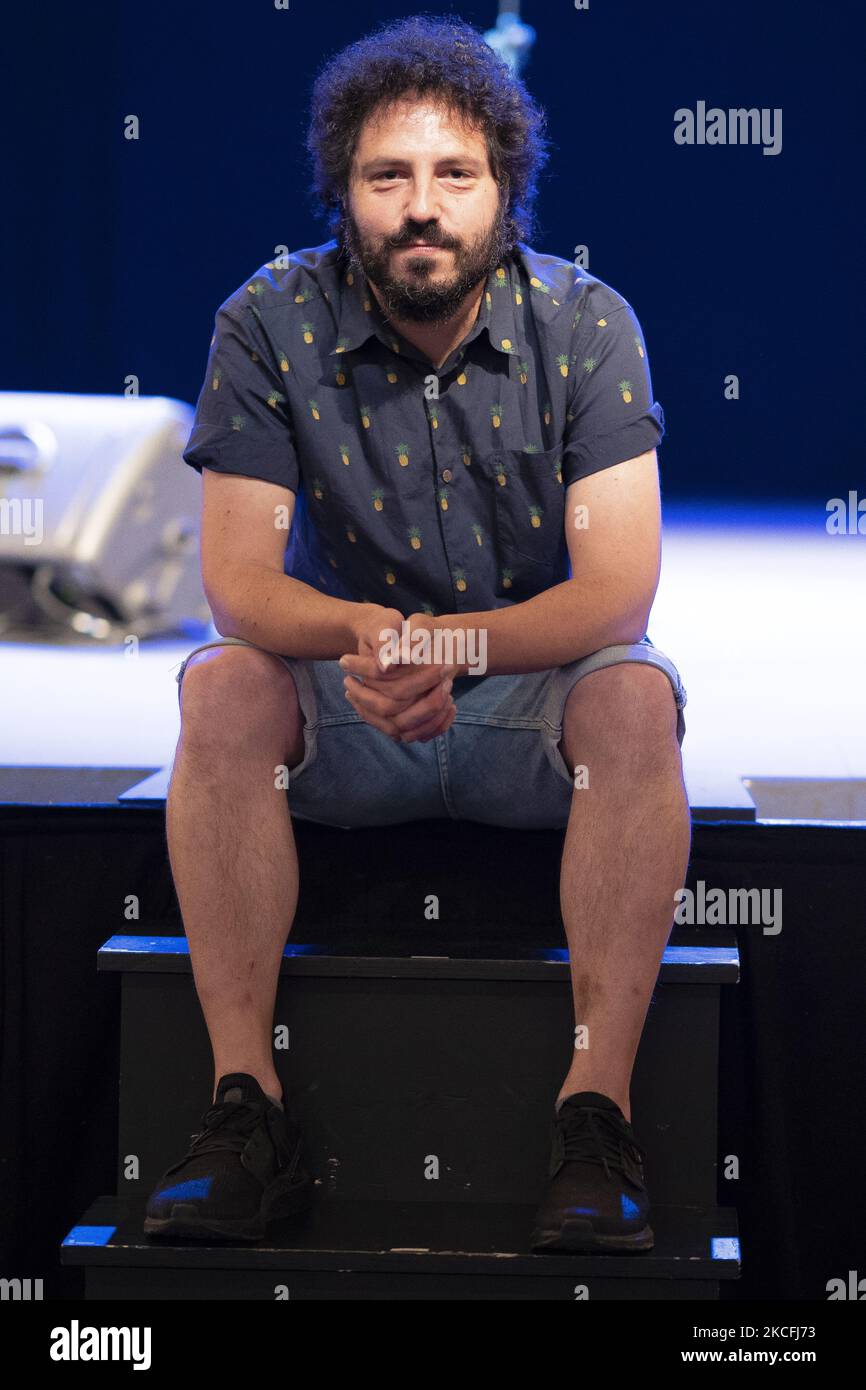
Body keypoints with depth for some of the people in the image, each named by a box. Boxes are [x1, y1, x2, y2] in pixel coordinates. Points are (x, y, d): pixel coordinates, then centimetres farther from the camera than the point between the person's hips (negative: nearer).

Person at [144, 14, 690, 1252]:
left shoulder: (585, 324, -11)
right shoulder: (270, 325, -9)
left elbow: (618, 594, -19)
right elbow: (238, 583, -15)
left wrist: (454, 642, -38)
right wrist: (363, 634, -38)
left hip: (532, 700, 0)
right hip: (342, 721, 1)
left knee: (637, 697, -31)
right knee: (222, 689, -28)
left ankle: (598, 1112, -30)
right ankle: (248, 1107, -26)